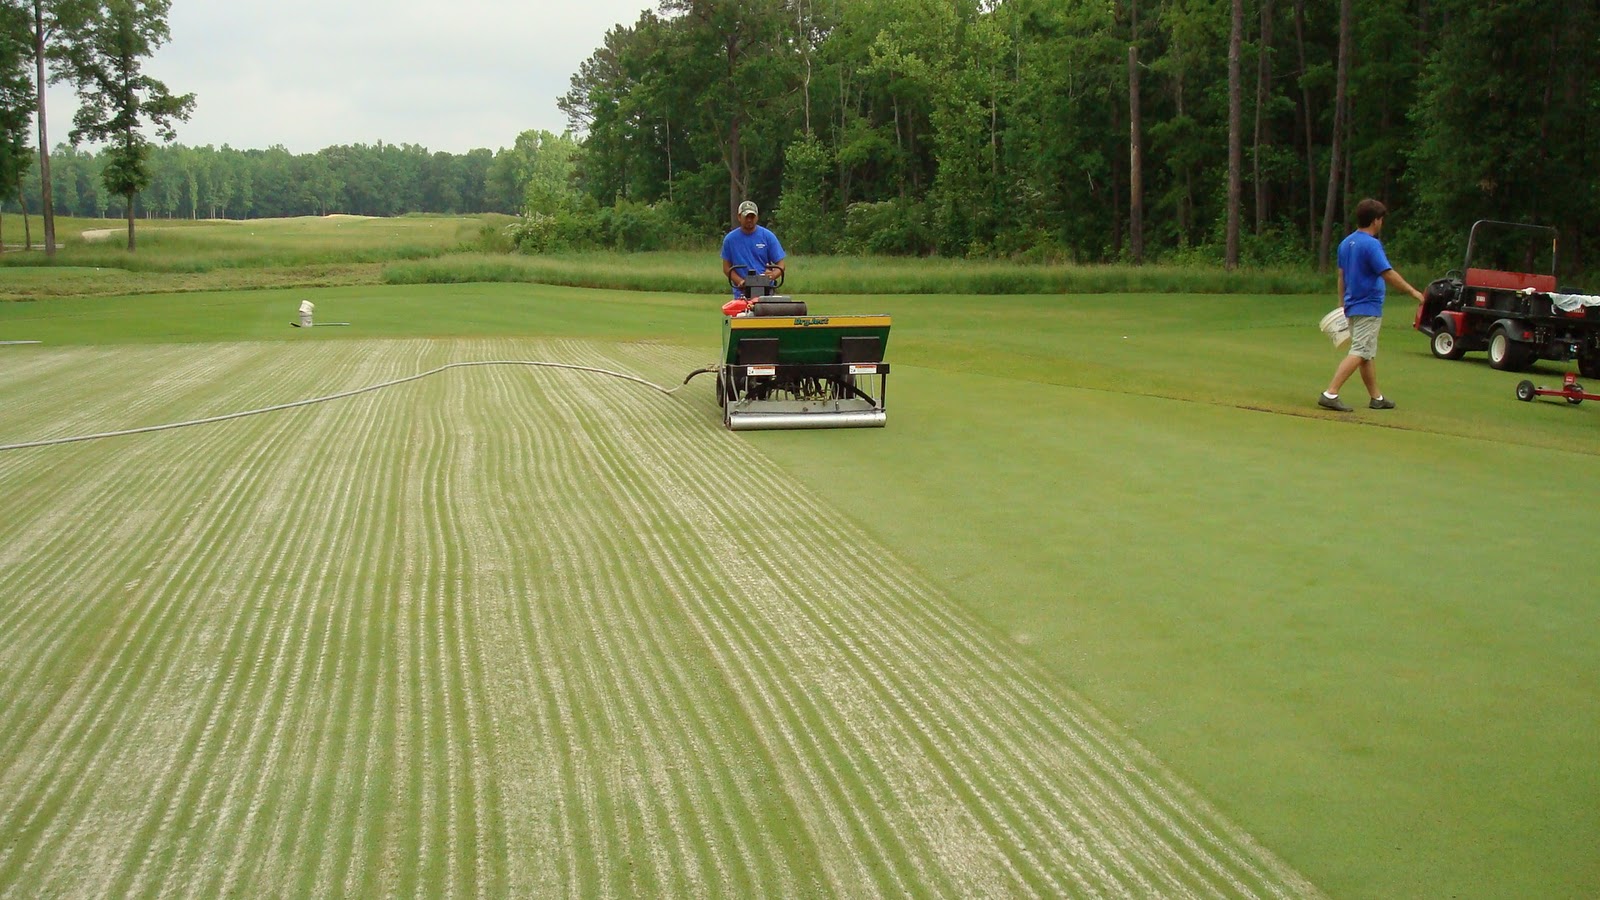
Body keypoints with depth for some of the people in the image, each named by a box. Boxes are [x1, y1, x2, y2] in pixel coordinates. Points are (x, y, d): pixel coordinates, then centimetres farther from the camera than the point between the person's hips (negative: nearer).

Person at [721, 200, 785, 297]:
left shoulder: (768, 236, 2)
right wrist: (740, 281, -12)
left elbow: (780, 264, 2)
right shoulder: (730, 239, 5)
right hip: (741, 292, 0)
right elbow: (727, 267, 7)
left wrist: (773, 274, -22)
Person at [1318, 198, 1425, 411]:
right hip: (1368, 308, -9)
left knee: (1368, 355, 15)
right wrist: (1413, 291, -8)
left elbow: (1341, 276, 15)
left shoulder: (1346, 243, 9)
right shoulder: (1371, 244, -17)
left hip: (1353, 306, 9)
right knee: (1359, 353, -10)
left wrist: (1343, 304, 21)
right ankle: (1330, 394, -18)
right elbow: (1388, 274, -19)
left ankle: (1376, 397, 23)